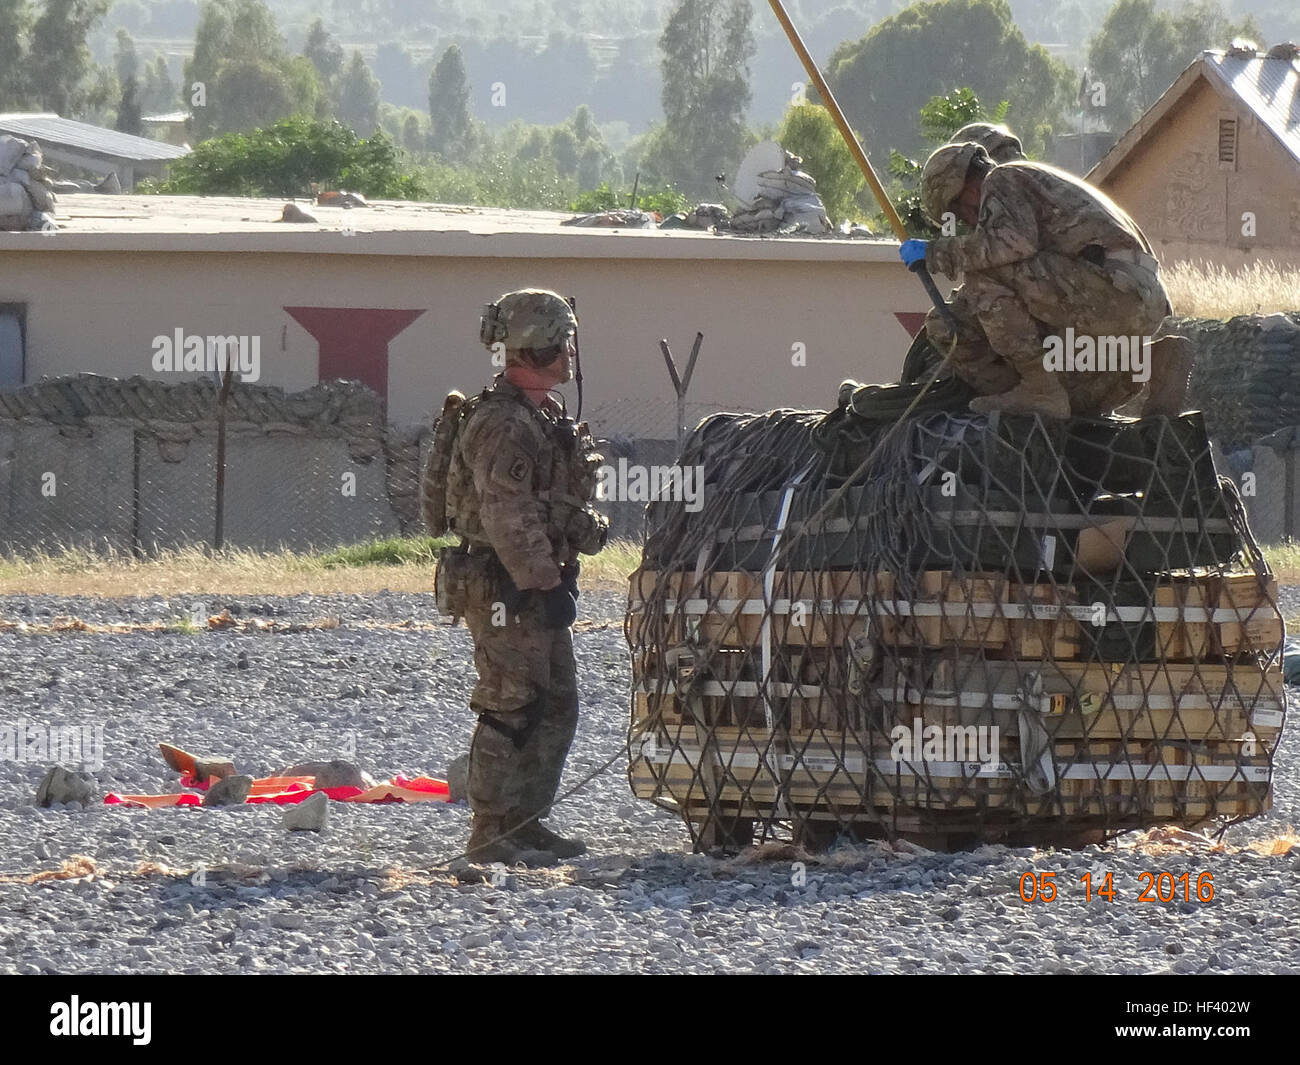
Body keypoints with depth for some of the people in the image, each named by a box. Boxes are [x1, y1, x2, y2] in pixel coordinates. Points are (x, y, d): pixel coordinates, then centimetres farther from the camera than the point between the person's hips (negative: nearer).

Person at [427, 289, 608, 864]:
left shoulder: (545, 416, 16)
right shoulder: (503, 424, -18)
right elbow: (508, 517, -24)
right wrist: (545, 584, -25)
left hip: (538, 585, 10)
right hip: (507, 588, -10)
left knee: (556, 708, 13)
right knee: (510, 709, -9)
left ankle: (525, 822, 20)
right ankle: (489, 834, -7)